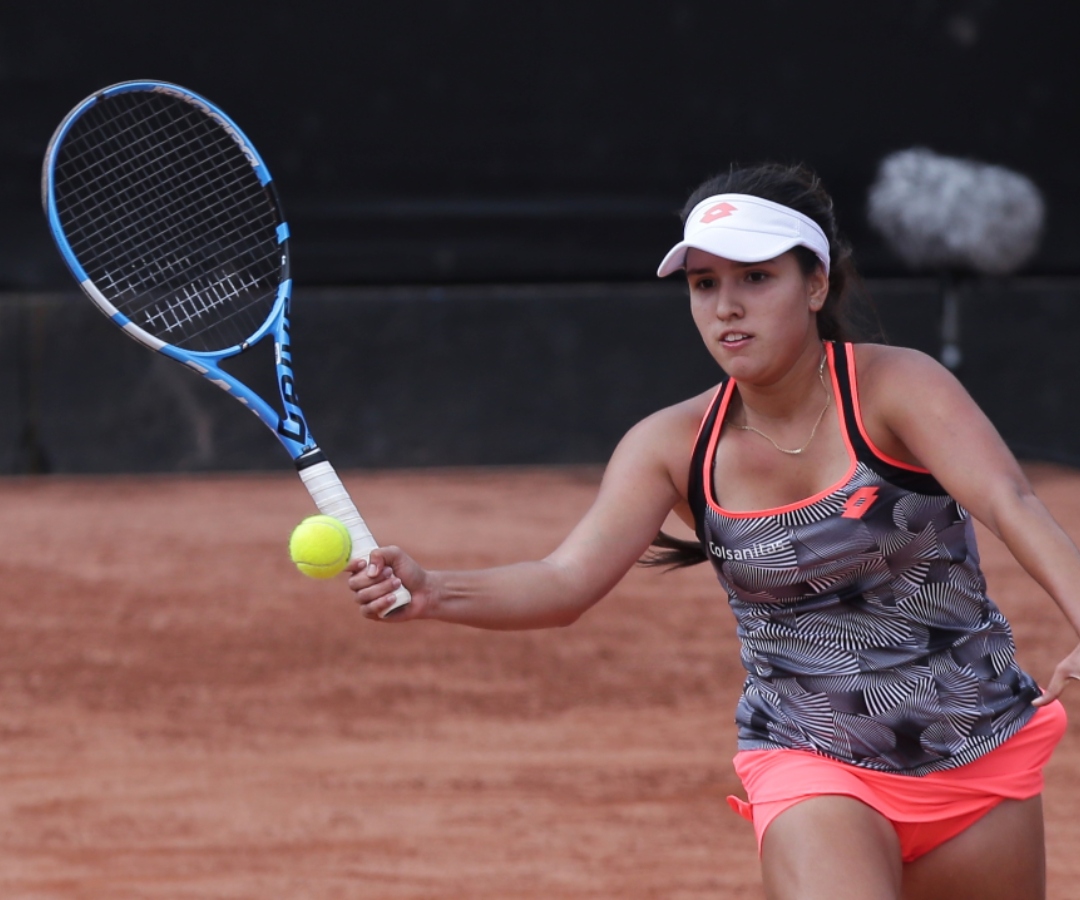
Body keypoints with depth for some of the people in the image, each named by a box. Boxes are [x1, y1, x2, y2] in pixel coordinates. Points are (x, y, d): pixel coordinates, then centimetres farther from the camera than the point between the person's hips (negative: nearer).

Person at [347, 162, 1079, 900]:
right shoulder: (675, 445, -6)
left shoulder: (896, 387, -15)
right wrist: (433, 593, -35)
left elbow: (1011, 504, -29)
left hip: (980, 761, 0)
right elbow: (569, 579, -16)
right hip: (813, 772, 0)